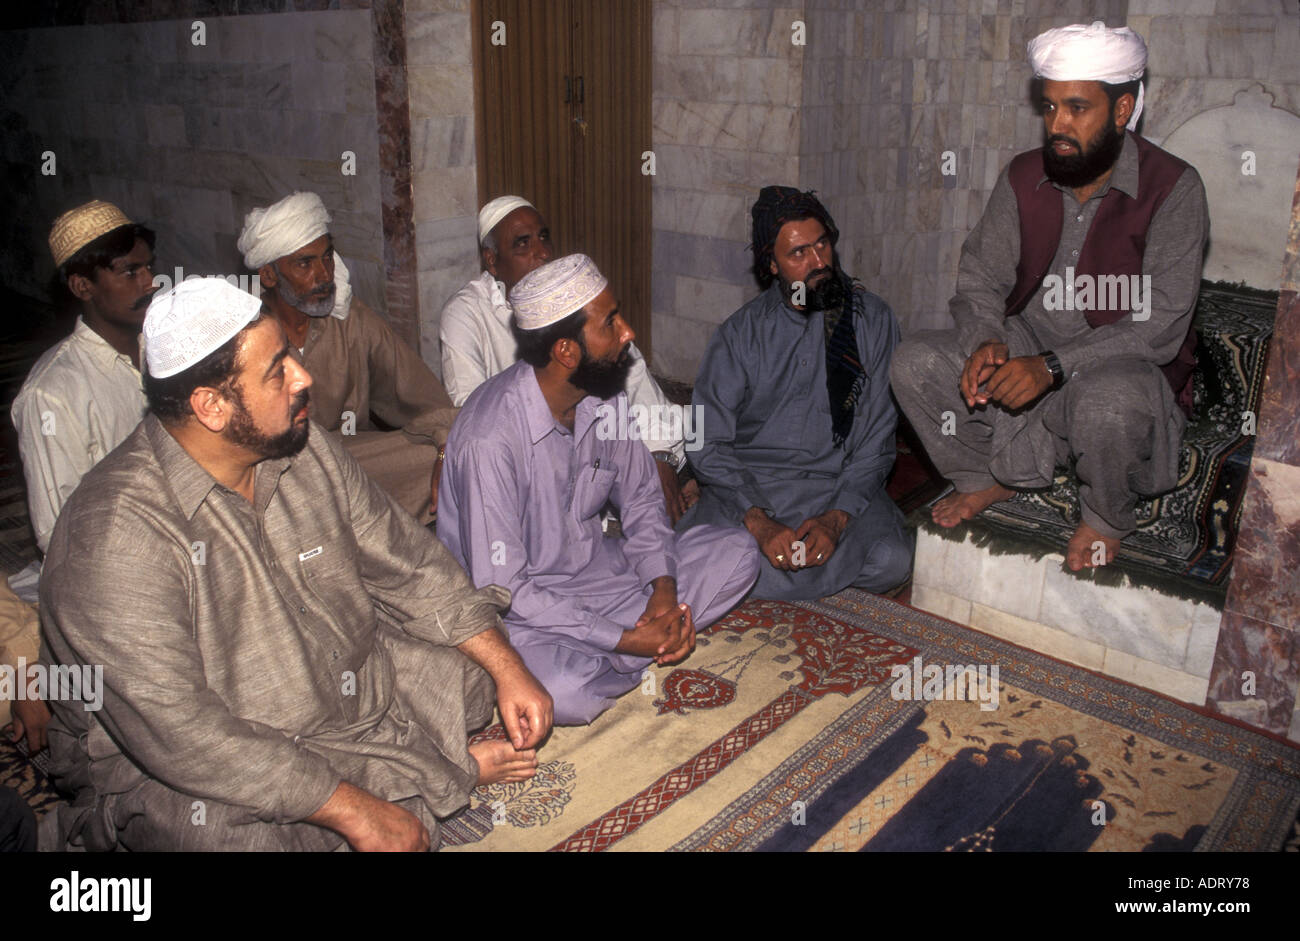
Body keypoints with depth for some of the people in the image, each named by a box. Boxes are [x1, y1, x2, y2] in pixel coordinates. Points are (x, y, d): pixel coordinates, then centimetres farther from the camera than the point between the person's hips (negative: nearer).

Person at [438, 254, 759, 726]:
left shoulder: (606, 397, -6)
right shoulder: (490, 438, -28)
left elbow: (641, 499, 7)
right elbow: (501, 589, -25)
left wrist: (665, 588, -12)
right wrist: (624, 640, -26)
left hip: (596, 570, 7)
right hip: (518, 608, -7)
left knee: (736, 553, -4)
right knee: (562, 691, -38)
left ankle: (595, 661, -11)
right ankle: (627, 657, -3)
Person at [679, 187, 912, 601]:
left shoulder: (873, 319, 2)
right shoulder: (740, 333, 0)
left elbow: (878, 438, 0)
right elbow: (710, 443, -4)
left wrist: (837, 517, -15)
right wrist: (759, 522, -20)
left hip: (840, 485, 1)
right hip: (748, 486, -1)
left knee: (890, 561, -29)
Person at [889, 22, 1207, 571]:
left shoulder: (1172, 189, -15)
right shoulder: (1023, 179, -1)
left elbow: (1161, 326, -21)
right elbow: (980, 280, 1)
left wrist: (1053, 365, -33)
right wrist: (986, 342, -23)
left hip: (1125, 364, -4)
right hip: (1026, 350, 5)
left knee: (1109, 402, -40)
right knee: (915, 363, -16)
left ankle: (1107, 520, -5)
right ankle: (986, 478, 9)